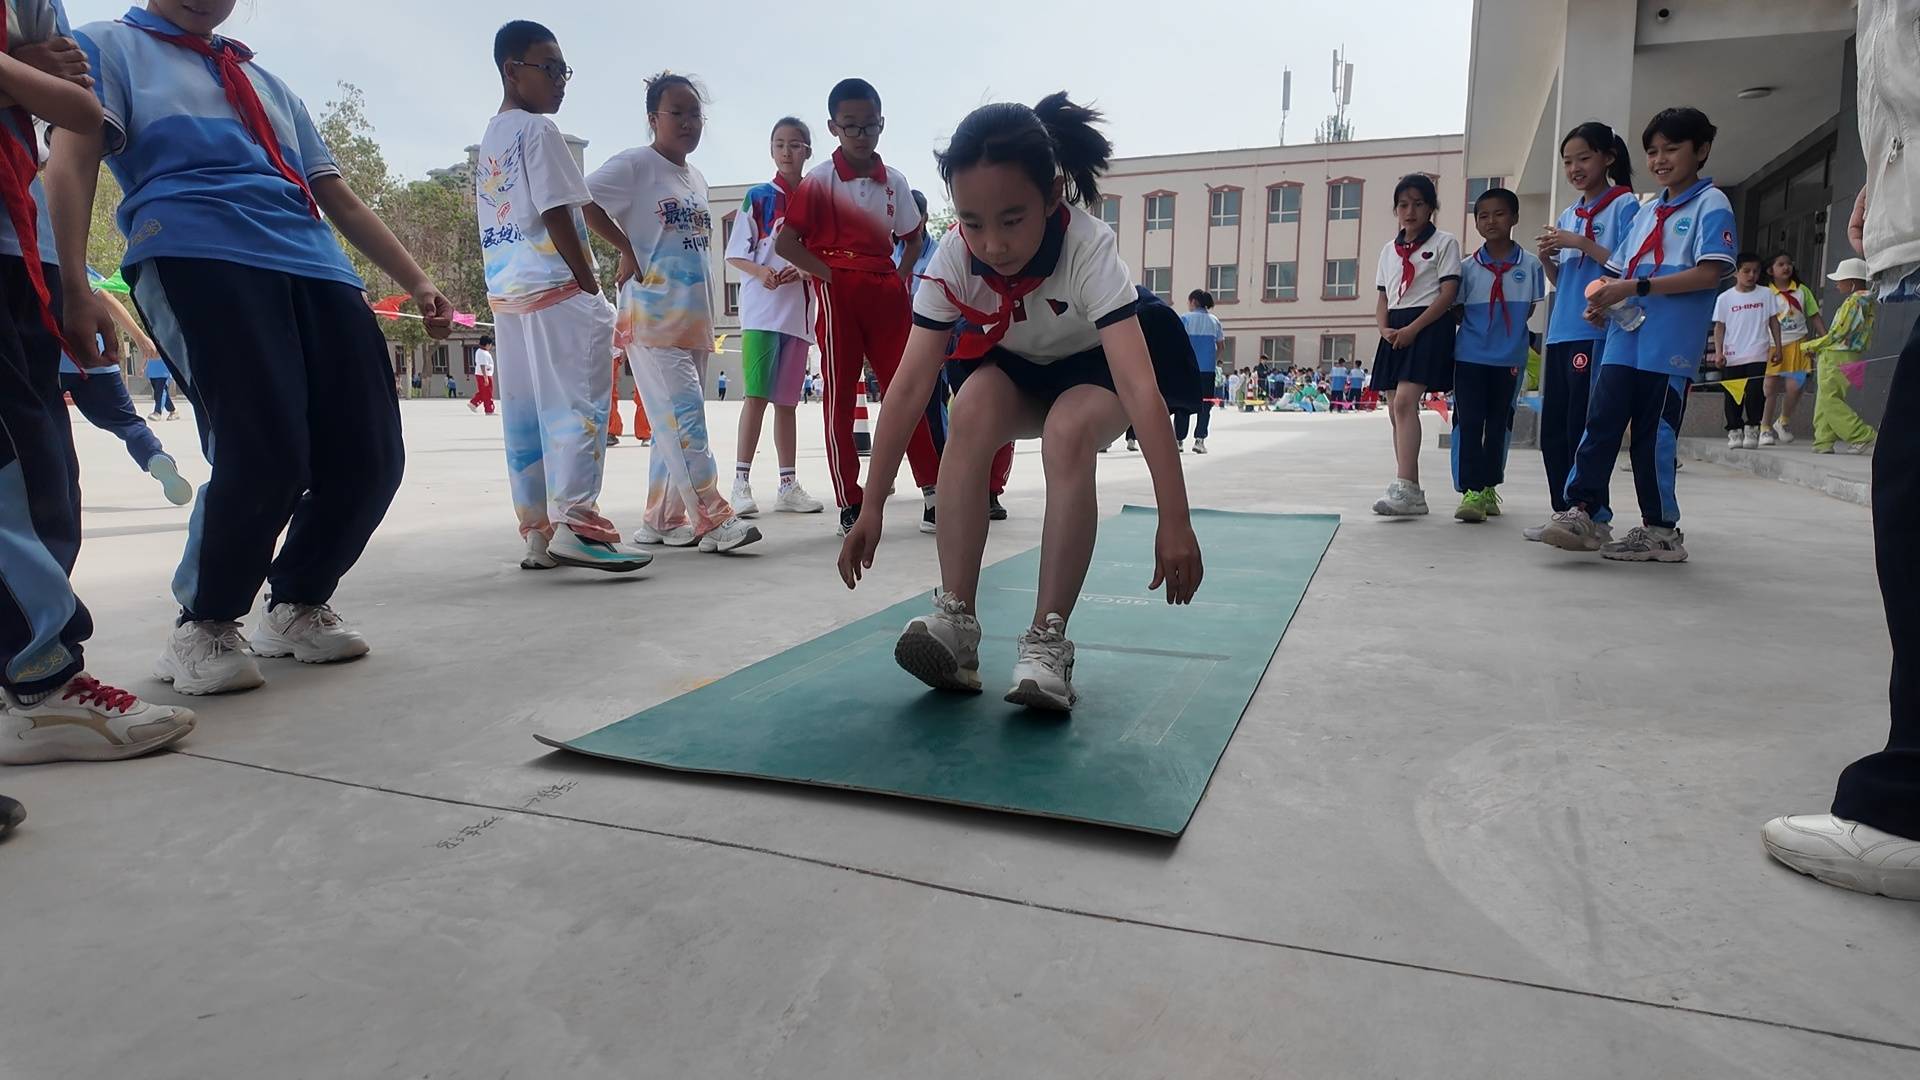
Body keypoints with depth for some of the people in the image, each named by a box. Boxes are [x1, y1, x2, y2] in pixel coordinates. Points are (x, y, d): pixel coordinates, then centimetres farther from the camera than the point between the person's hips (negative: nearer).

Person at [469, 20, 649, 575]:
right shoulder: (538, 130, -6)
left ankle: (536, 533, 10)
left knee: (524, 414, 7)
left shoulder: (488, 140, 21)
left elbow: (491, 225, 18)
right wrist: (590, 284, -11)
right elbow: (557, 217, -14)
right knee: (577, 405, -10)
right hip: (557, 289, -9)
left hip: (506, 293, 9)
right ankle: (574, 523, -17)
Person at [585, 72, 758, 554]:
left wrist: (708, 318, 17)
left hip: (694, 319, 8)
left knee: (674, 423, 9)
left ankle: (662, 520, 15)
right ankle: (713, 518, -15)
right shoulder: (634, 164, -4)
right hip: (651, 317, -8)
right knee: (683, 418, -14)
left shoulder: (697, 178, 19)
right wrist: (627, 247, -12)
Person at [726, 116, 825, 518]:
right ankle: (741, 481, -8)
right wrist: (761, 272, -17)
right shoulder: (758, 197, 4)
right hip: (761, 308, -3)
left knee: (787, 399, 8)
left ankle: (788, 485, 12)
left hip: (799, 308, 3)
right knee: (757, 394, -11)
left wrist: (800, 270, -9)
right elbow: (735, 254, 3)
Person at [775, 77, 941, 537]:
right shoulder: (820, 181, -3)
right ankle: (849, 504, 5)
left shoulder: (894, 181, 9)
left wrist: (900, 278, 4)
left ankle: (931, 490, 8)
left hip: (887, 295, 4)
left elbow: (913, 240, 20)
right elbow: (785, 241, -6)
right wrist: (827, 274, -12)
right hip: (838, 295, -3)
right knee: (840, 399, 1)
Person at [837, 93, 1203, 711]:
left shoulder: (1087, 248, -35)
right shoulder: (954, 260, -26)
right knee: (972, 410, -30)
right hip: (1019, 365, 3)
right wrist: (872, 509, -27)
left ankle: (1047, 642, -29)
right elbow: (910, 385, -25)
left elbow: (1139, 387, -44)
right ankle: (955, 622, -28)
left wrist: (1174, 521, -50)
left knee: (1069, 432, -35)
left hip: (1096, 364, -3)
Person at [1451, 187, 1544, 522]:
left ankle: (1489, 487, 24)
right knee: (1468, 421, -8)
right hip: (1470, 356, -1)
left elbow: (1529, 310, 4)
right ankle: (1470, 491, -7)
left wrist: (1507, 329, -4)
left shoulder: (1529, 264, -1)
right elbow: (1458, 312, 4)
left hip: (1510, 357, 1)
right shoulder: (1468, 267, 0)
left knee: (1499, 423, 11)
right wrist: (1480, 326, -7)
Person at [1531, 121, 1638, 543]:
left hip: (1598, 331, -7)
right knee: (1552, 428, 7)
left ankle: (1595, 518, -2)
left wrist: (1582, 244, -14)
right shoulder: (1567, 215, 20)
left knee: (1583, 426, -9)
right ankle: (1565, 513, 14)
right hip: (1561, 331, 7)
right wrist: (1546, 258, 3)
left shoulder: (1624, 206, -1)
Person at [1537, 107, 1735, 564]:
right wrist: (1603, 300, 1)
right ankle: (1581, 511, -1)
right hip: (1624, 339, 6)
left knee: (1654, 434, -1)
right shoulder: (1647, 212, 21)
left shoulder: (1711, 204, -1)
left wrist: (1637, 287, -18)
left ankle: (1660, 530, 9)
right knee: (1600, 423, -2)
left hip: (1671, 347, -6)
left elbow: (1709, 273, -12)